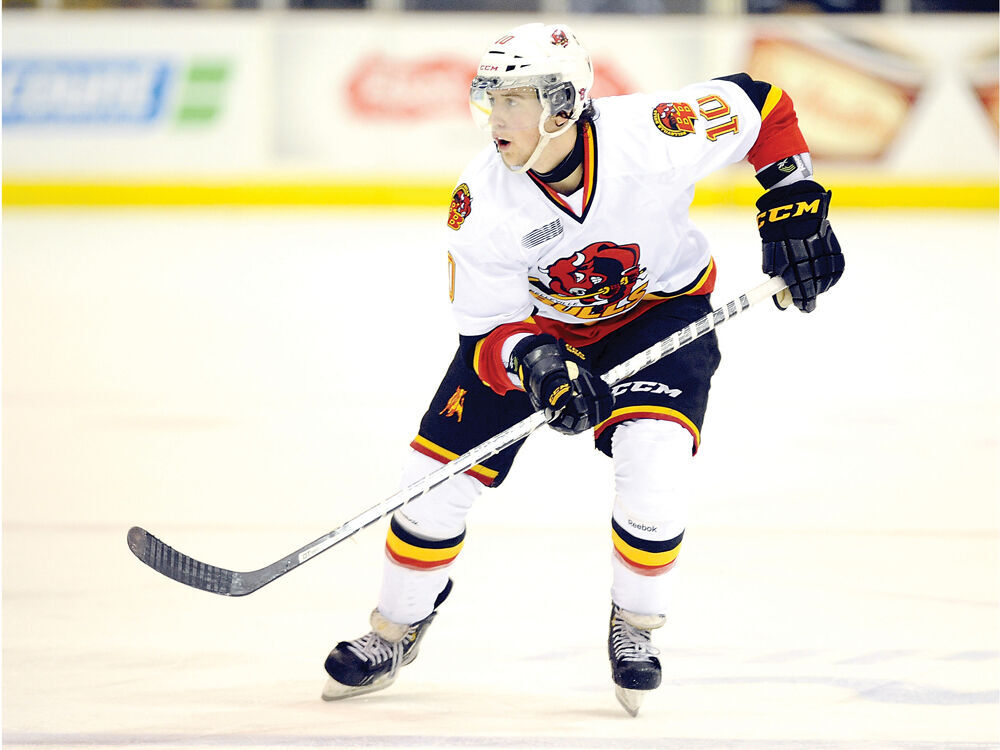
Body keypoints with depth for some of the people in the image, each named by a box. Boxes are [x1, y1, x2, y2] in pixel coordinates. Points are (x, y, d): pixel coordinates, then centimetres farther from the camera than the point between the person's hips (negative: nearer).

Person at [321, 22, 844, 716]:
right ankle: (397, 630, 21)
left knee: (656, 461, -26)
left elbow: (759, 105, -14)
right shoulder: (483, 202, -27)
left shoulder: (652, 135, -32)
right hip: (531, 322, 2)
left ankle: (635, 626, 1)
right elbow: (489, 331, -22)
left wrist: (793, 204, -17)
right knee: (439, 471, -5)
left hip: (658, 307, -2)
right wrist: (533, 361, -44)